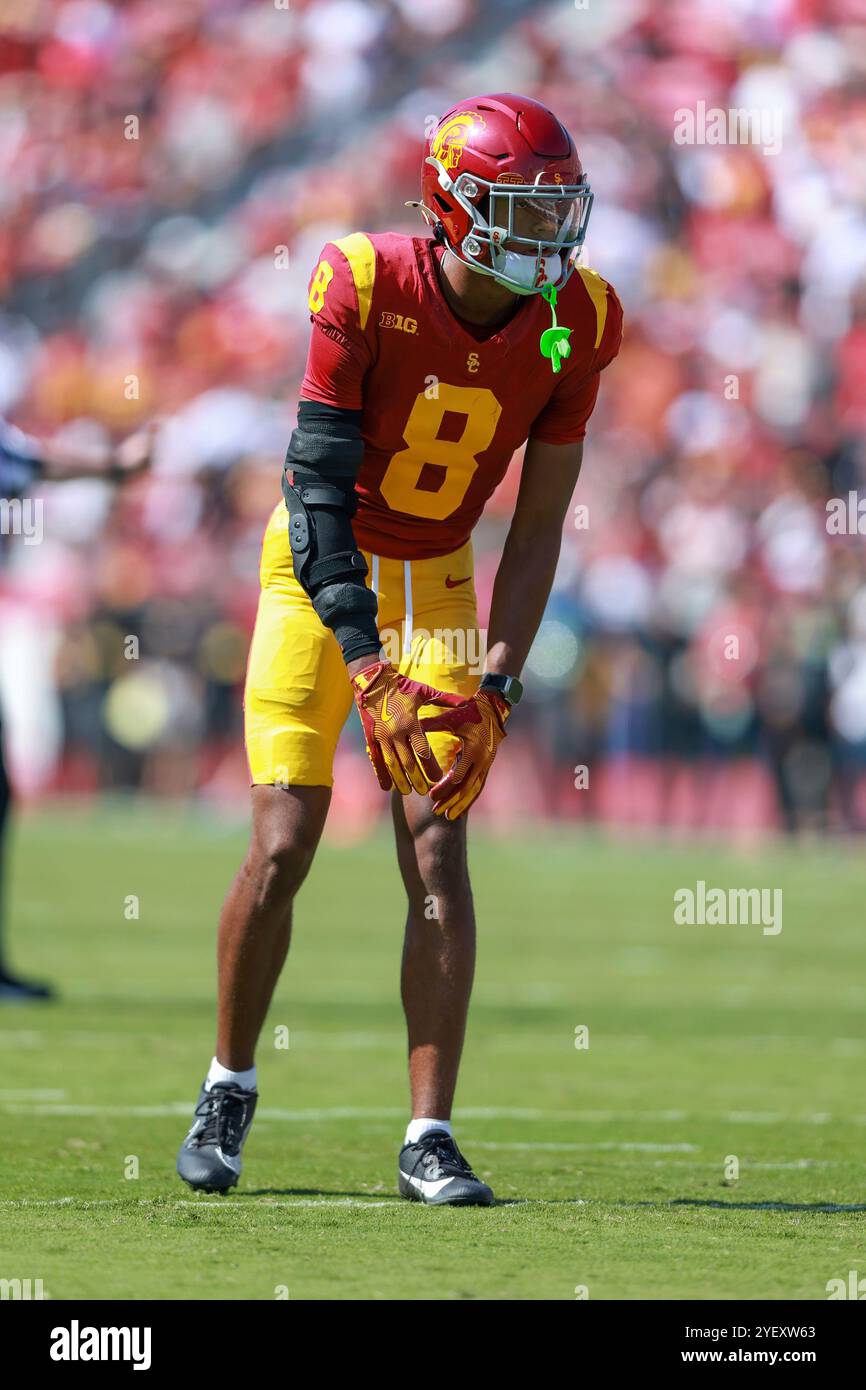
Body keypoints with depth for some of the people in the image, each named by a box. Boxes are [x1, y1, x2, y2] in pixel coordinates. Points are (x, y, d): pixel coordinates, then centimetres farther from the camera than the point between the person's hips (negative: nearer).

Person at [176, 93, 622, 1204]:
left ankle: (431, 1138, -3)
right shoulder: (370, 288, -23)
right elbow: (318, 488, -24)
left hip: (436, 583, 3)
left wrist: (498, 684, -15)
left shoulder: (573, 324, -11)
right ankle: (228, 1090, 15)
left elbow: (539, 522, -6)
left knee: (437, 851, -8)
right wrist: (370, 665, -32)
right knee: (283, 846, -8)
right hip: (320, 574, -3)